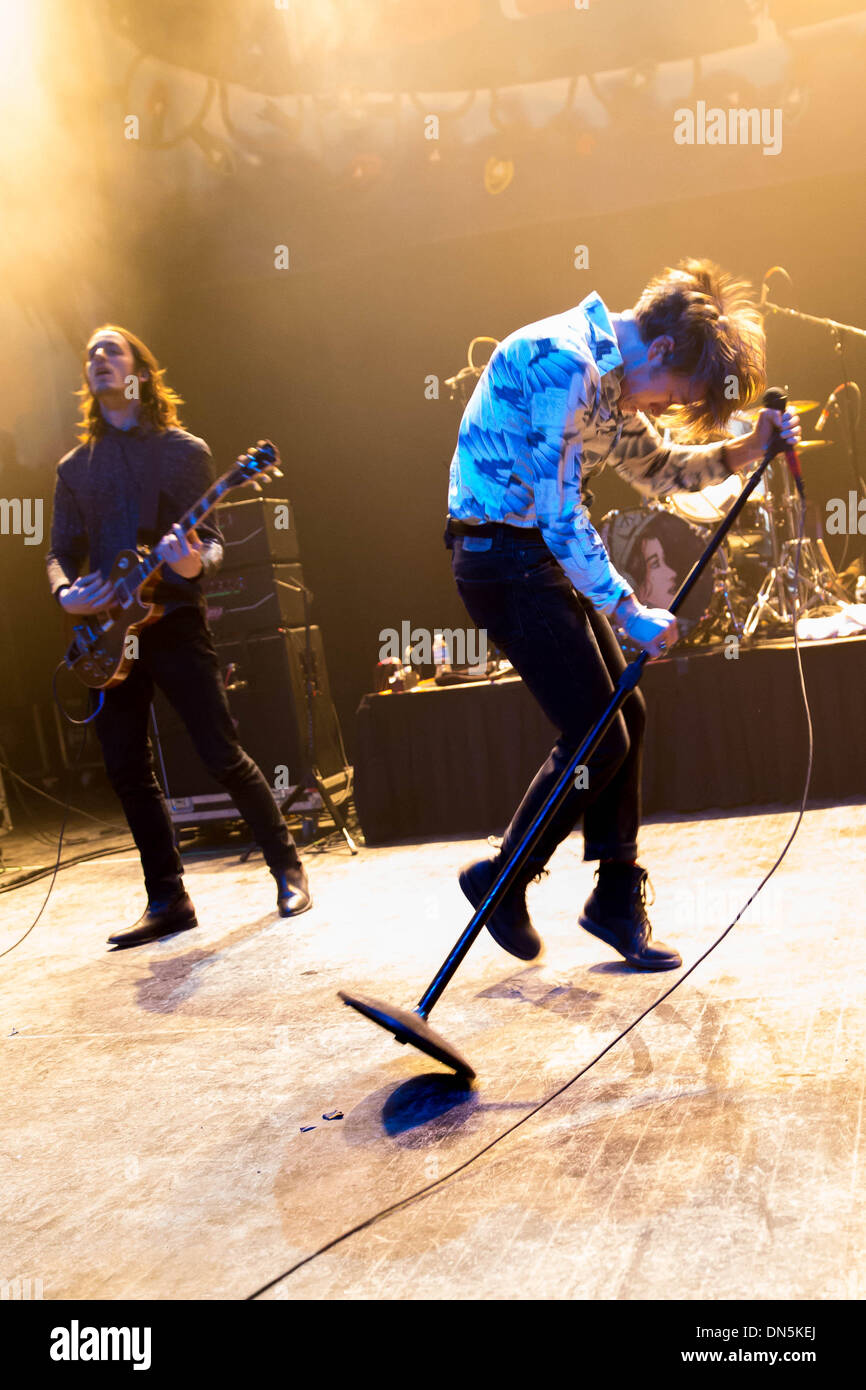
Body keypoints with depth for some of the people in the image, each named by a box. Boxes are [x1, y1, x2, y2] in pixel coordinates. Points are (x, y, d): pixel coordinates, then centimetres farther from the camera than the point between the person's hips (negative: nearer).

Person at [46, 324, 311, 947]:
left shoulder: (184, 450, 4)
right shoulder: (76, 466, 14)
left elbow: (211, 538, 0)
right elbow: (61, 552, 14)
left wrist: (195, 562, -24)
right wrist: (66, 591, -8)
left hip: (175, 622, -4)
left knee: (224, 756, -7)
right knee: (128, 771, 3)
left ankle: (288, 869, 10)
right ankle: (168, 901, 12)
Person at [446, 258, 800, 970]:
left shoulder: (608, 376, 11)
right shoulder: (563, 360, -21)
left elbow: (657, 469, 23)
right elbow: (559, 513, -24)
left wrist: (746, 449, 7)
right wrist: (630, 612, -19)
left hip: (546, 557, 10)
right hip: (505, 556, -10)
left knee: (624, 717, 9)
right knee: (598, 737, -8)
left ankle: (618, 900, 19)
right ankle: (501, 879, 11)